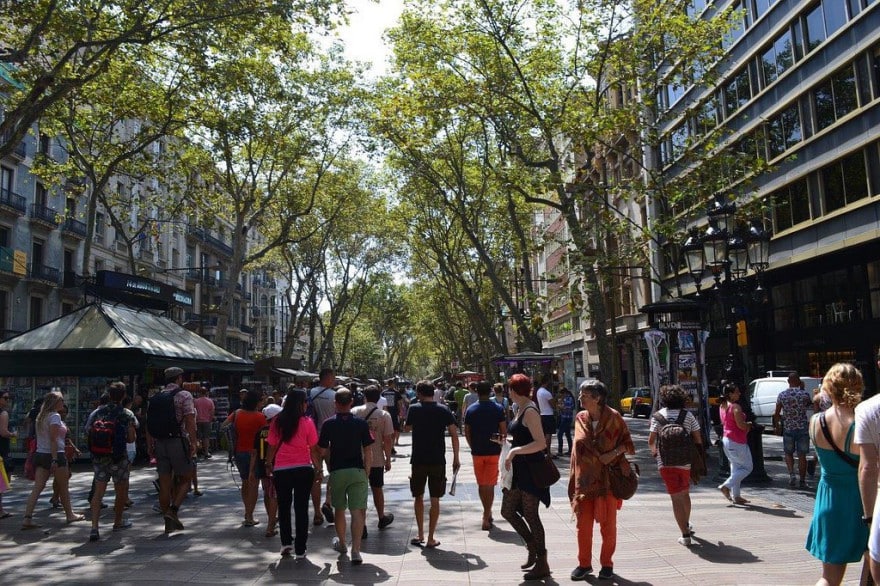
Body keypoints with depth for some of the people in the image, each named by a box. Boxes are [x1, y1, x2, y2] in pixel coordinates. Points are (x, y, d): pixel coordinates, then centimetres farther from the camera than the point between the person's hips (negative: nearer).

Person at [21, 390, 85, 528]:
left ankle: (27, 518, -7)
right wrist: (55, 460, -21)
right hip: (55, 455, -7)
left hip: (40, 454, 7)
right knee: (64, 487, 8)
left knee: (37, 487, 1)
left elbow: (41, 437, 10)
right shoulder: (55, 416, -13)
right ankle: (70, 514, 22)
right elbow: (53, 439, -19)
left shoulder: (40, 416, 12)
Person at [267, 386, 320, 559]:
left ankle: (286, 542, 14)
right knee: (301, 509, 8)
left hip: (281, 470, 2)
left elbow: (272, 447, 3)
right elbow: (313, 450, -4)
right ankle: (300, 549, 11)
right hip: (304, 470, -1)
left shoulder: (277, 422, -2)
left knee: (283, 507, 20)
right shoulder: (307, 422, -8)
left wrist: (269, 465, 15)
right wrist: (318, 470, 5)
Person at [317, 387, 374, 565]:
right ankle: (355, 551, -12)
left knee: (339, 509, 19)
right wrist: (367, 472, 8)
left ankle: (342, 543, 36)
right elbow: (368, 451, -1)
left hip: (337, 471, 1)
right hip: (357, 471, -1)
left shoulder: (329, 424, -4)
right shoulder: (361, 423, -3)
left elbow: (323, 451, 1)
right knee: (358, 511, -2)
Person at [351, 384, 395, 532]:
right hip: (377, 459, 0)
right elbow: (388, 440, -7)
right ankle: (382, 518, 35)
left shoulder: (354, 412, -5)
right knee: (377, 489, 18)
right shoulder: (384, 415, -7)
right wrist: (388, 459, 4)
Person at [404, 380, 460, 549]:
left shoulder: (414, 409, -3)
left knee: (418, 497, 16)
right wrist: (456, 458, 1)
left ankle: (420, 535, 17)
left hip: (418, 460, 0)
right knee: (435, 500, 8)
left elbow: (408, 428, 14)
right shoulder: (444, 410, -2)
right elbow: (454, 434, -6)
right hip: (438, 460, 0)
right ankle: (430, 539, 9)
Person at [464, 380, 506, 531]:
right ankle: (486, 518, -2)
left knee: (481, 484, 15)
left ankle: (487, 514, 28)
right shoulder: (498, 409, -6)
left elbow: (467, 433, 3)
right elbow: (504, 431, -6)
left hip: (477, 452, 2)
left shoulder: (470, 410, 0)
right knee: (489, 485, 2)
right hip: (493, 451, -2)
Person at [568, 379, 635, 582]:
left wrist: (614, 453, -19)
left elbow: (627, 442, -1)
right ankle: (584, 564, 21)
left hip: (608, 479, -3)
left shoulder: (613, 417, -8)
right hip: (585, 480, 3)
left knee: (608, 525, 9)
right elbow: (580, 446, 9)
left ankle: (607, 564, 25)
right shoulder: (580, 418, 2)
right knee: (583, 525, 6)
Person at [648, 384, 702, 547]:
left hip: (666, 463, -3)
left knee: (676, 497, 2)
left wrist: (654, 451, 12)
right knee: (685, 493, 24)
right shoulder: (688, 415, 1)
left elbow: (651, 440, -9)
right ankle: (687, 525, 42)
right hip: (686, 461, 3)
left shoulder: (658, 416, -4)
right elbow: (698, 439, 1)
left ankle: (685, 535, 0)